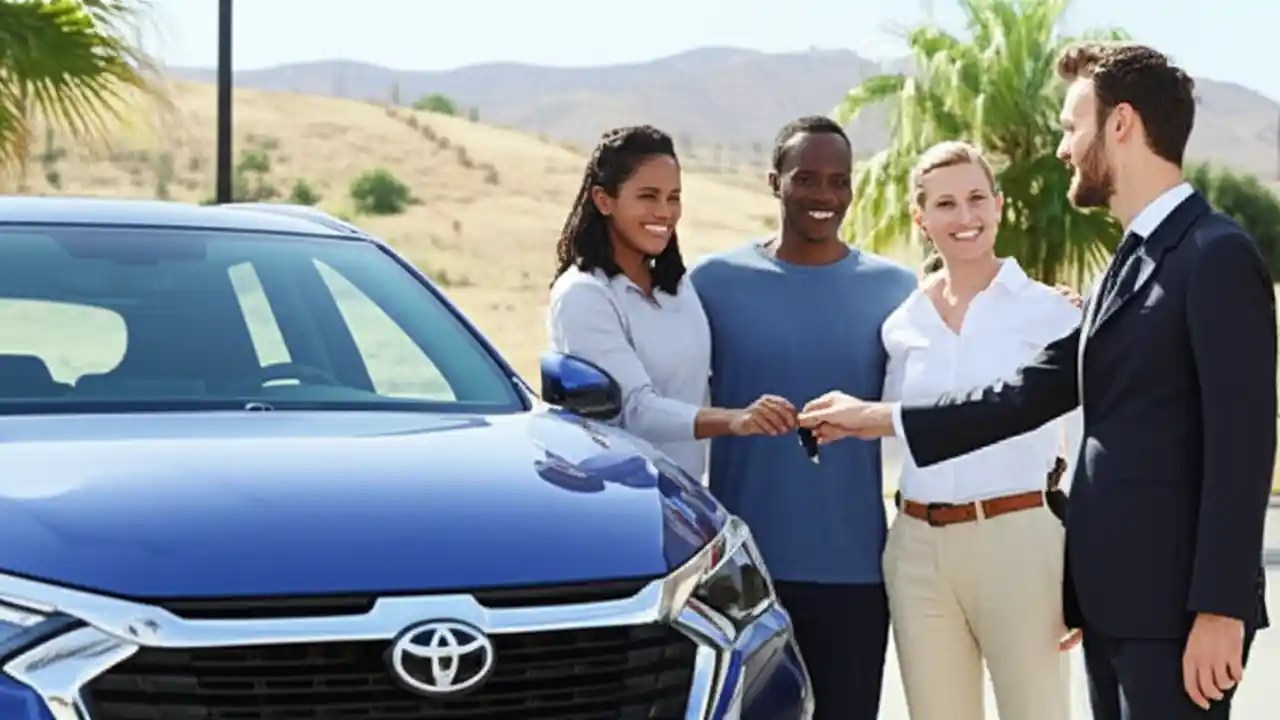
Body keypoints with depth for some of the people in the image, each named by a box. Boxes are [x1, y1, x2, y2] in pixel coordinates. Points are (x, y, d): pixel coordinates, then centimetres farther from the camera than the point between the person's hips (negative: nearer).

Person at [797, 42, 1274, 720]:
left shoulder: (1216, 256, -11)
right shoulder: (1131, 263, 18)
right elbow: (1037, 391, 17)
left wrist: (1219, 609, -20)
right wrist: (880, 417, 17)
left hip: (1176, 601, -9)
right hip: (1114, 597, 9)